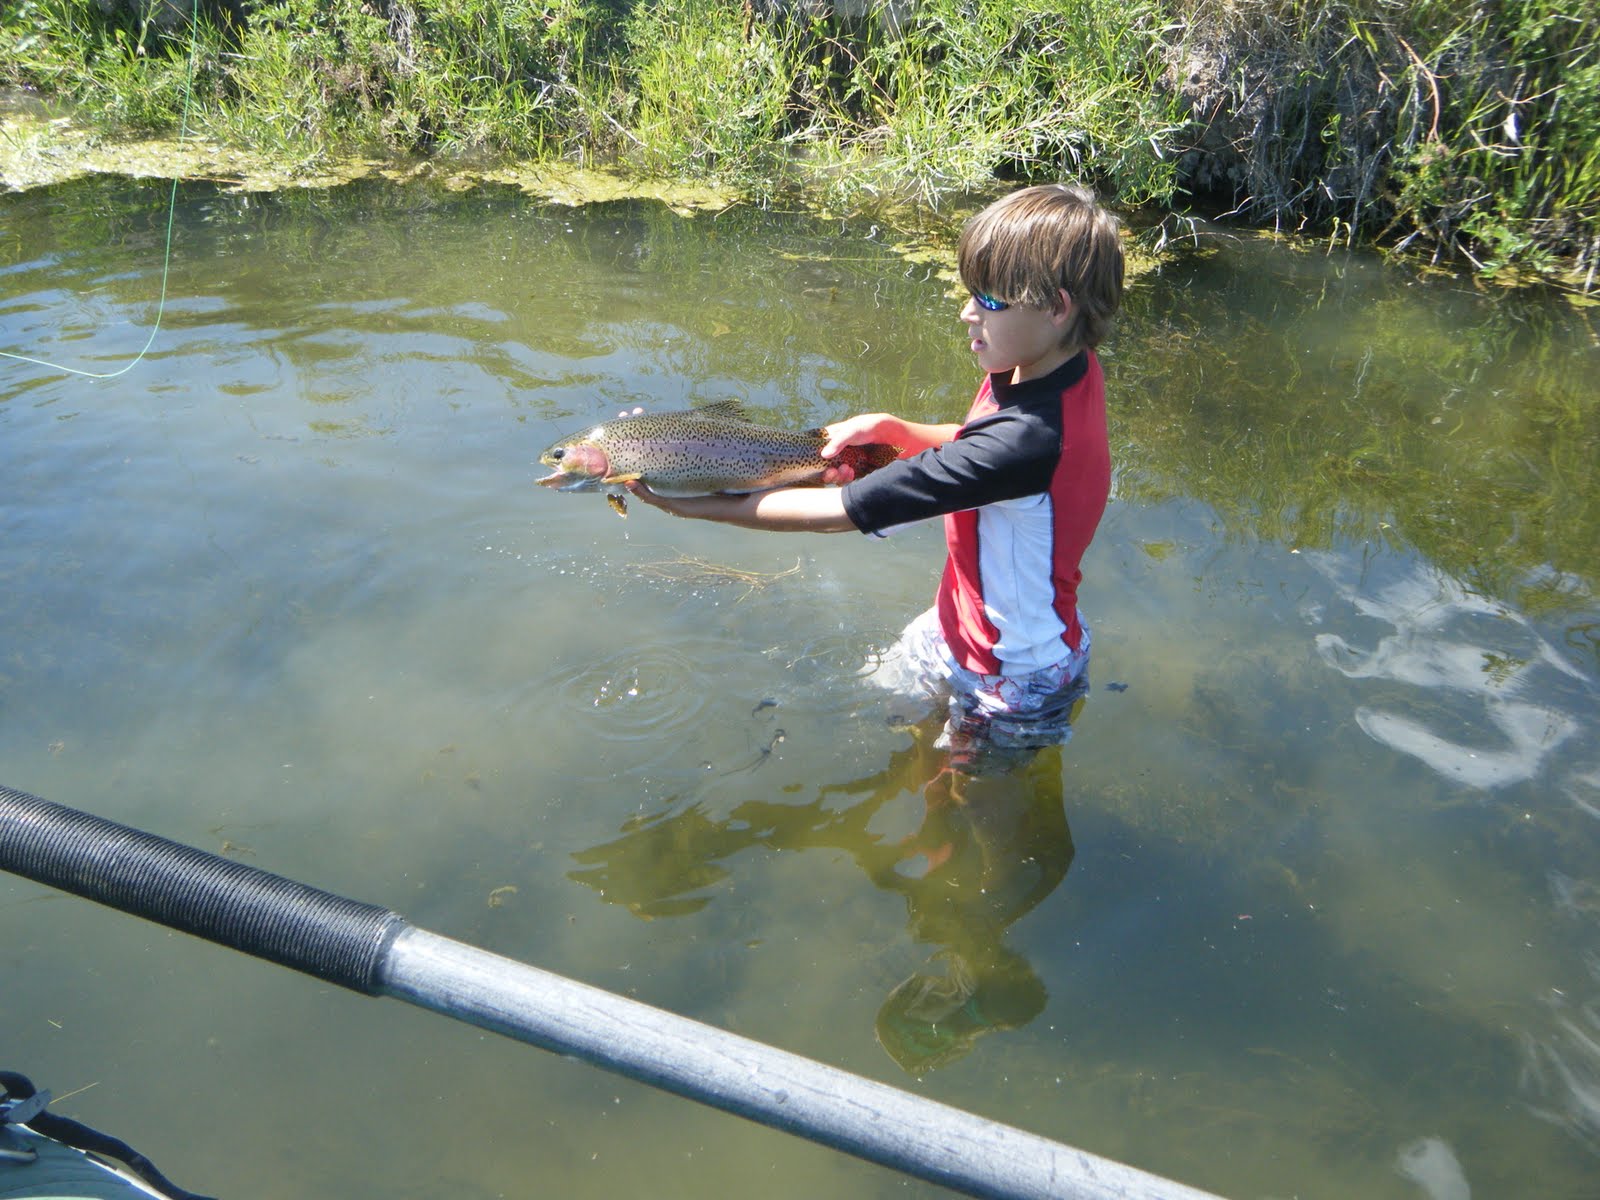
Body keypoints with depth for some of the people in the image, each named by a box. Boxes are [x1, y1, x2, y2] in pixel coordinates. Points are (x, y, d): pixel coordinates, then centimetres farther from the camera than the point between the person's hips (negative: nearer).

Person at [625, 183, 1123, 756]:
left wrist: (697, 506, -26)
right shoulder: (1064, 368, -12)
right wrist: (890, 429, -10)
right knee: (889, 689, 29)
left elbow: (841, 511, -35)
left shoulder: (1028, 440, -41)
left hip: (1015, 675, -8)